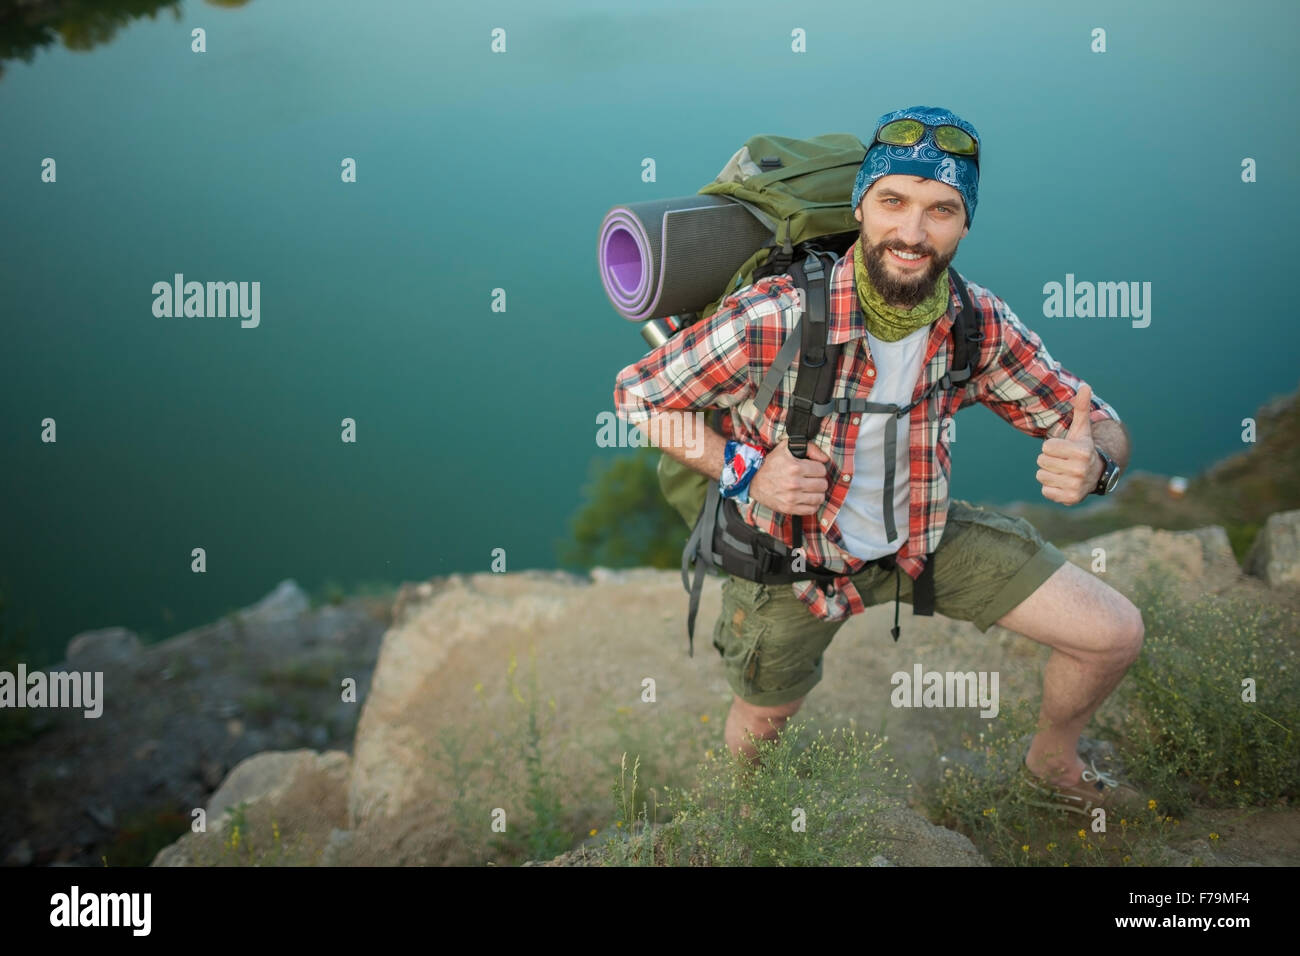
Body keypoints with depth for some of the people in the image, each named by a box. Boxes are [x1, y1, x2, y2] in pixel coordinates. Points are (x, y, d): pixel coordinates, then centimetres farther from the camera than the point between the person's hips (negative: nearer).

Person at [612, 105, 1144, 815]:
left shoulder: (982, 324, -19)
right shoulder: (775, 318, -31)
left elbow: (1099, 423, -8)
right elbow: (635, 396, -17)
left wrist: (1093, 458, -33)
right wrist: (746, 471, -29)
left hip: (927, 533, 3)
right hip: (794, 549, -3)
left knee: (1115, 635, -1)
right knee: (763, 718, 20)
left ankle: (1052, 764, 32)